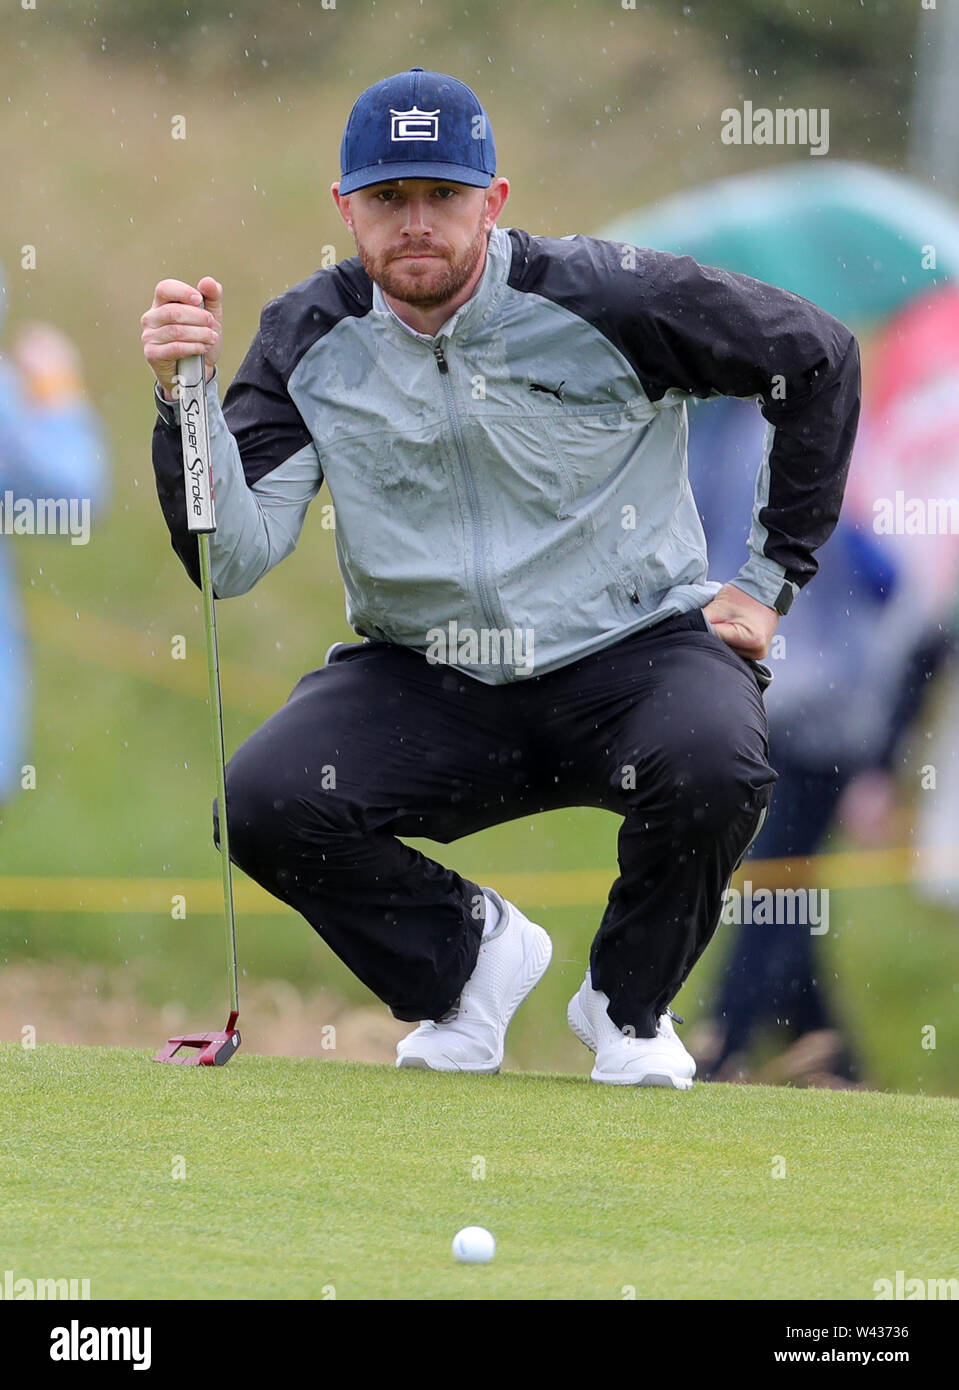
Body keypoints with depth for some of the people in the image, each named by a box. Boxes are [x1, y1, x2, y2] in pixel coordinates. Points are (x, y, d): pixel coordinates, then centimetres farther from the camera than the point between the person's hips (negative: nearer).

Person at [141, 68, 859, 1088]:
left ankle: (628, 1004, -1)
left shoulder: (609, 298, -12)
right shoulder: (312, 342, -4)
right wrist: (187, 396, -26)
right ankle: (469, 956, 8)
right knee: (261, 805, -23)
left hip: (633, 649, -2)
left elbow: (818, 358, 0)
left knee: (711, 769, -35)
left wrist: (769, 577, 1)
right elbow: (233, 560, -11)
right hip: (424, 685, 2)